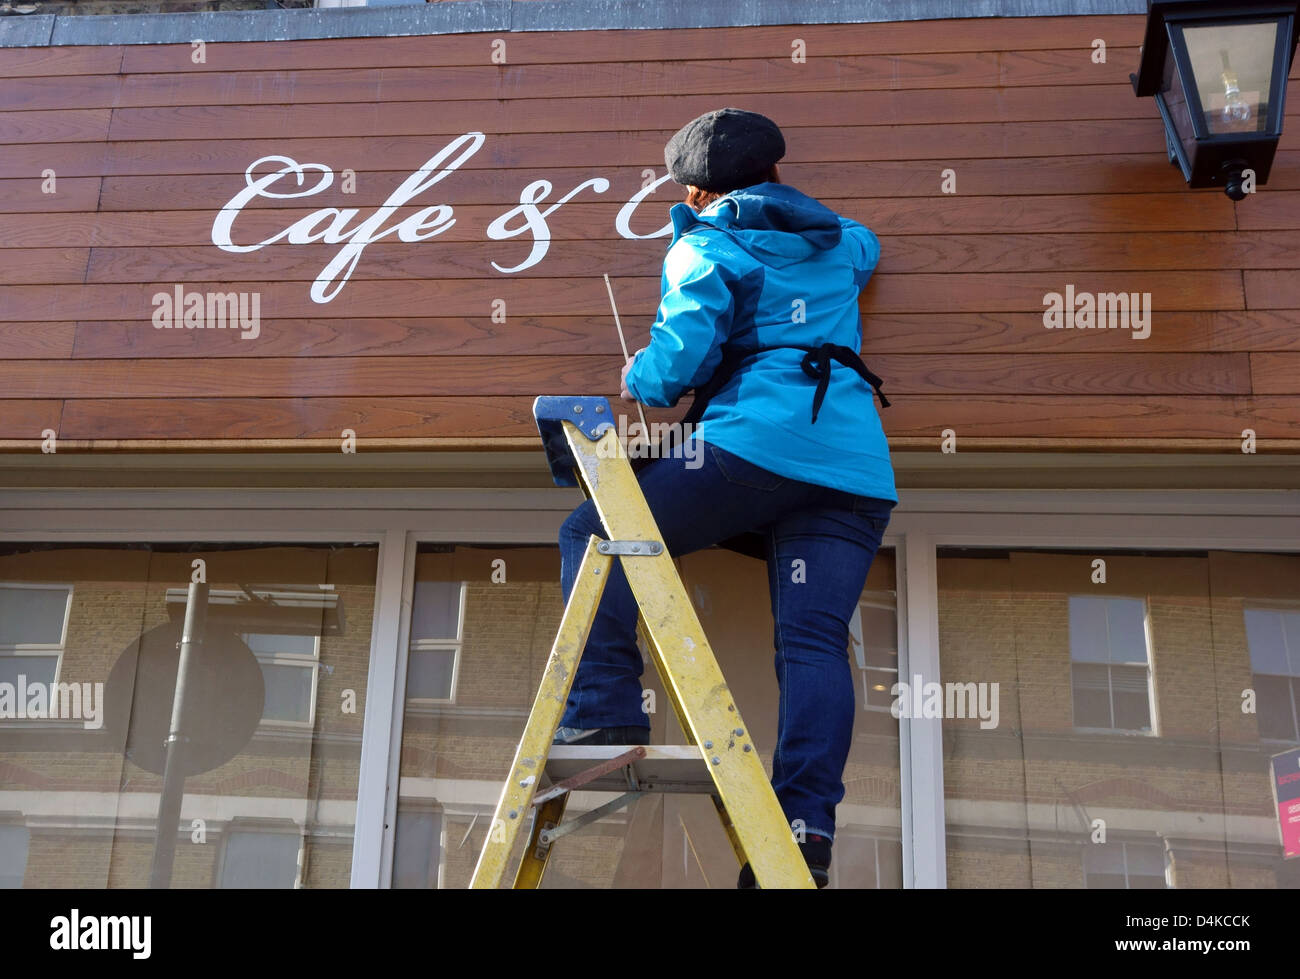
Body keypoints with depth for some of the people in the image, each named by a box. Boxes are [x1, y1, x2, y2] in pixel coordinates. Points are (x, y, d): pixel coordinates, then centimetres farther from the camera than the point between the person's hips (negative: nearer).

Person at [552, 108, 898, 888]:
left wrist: (639, 380, 16)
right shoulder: (836, 243, 27)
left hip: (757, 444, -6)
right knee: (815, 639, -5)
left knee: (594, 536, 4)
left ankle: (607, 713, -10)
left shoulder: (706, 248, 8)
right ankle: (808, 823, -19)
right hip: (856, 472, 6)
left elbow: (680, 359, -6)